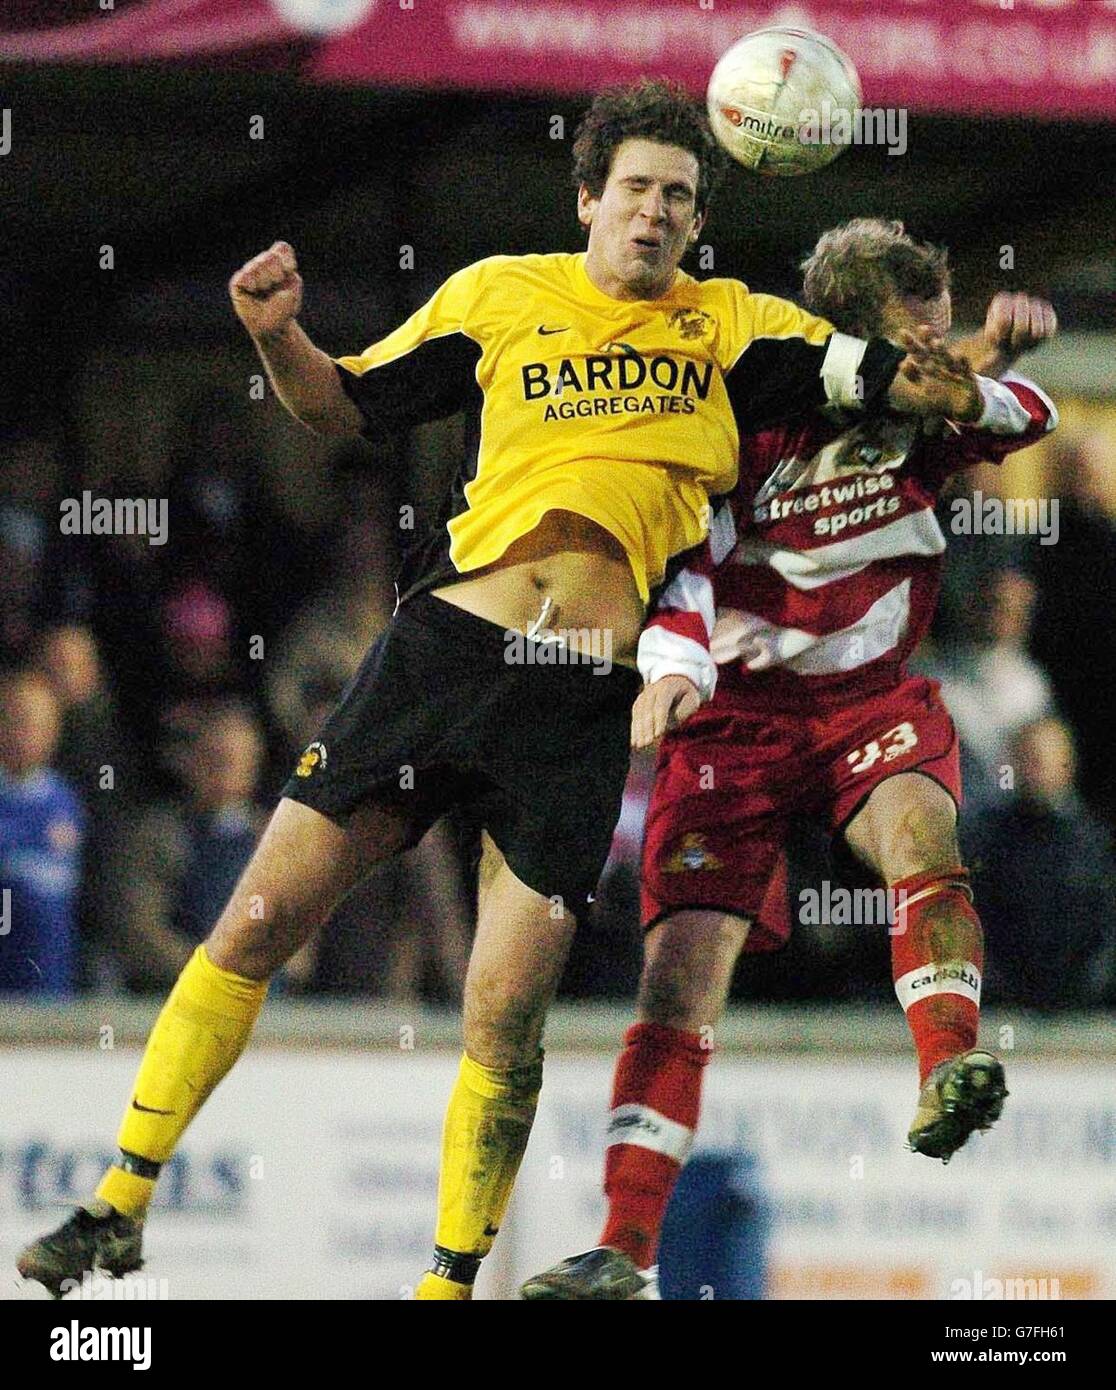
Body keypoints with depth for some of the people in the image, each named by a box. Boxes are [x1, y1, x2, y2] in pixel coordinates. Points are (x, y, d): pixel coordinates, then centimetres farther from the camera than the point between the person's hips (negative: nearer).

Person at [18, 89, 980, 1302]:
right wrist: (275, 336, -3)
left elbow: (881, 374, 4)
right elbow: (343, 404, 16)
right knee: (260, 918, -3)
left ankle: (451, 1281, 8)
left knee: (505, 1013, -7)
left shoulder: (732, 326, 11)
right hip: (446, 643, 1)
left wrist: (947, 381, -18)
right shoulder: (498, 296, 11)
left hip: (584, 702, -1)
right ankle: (121, 1203, 8)